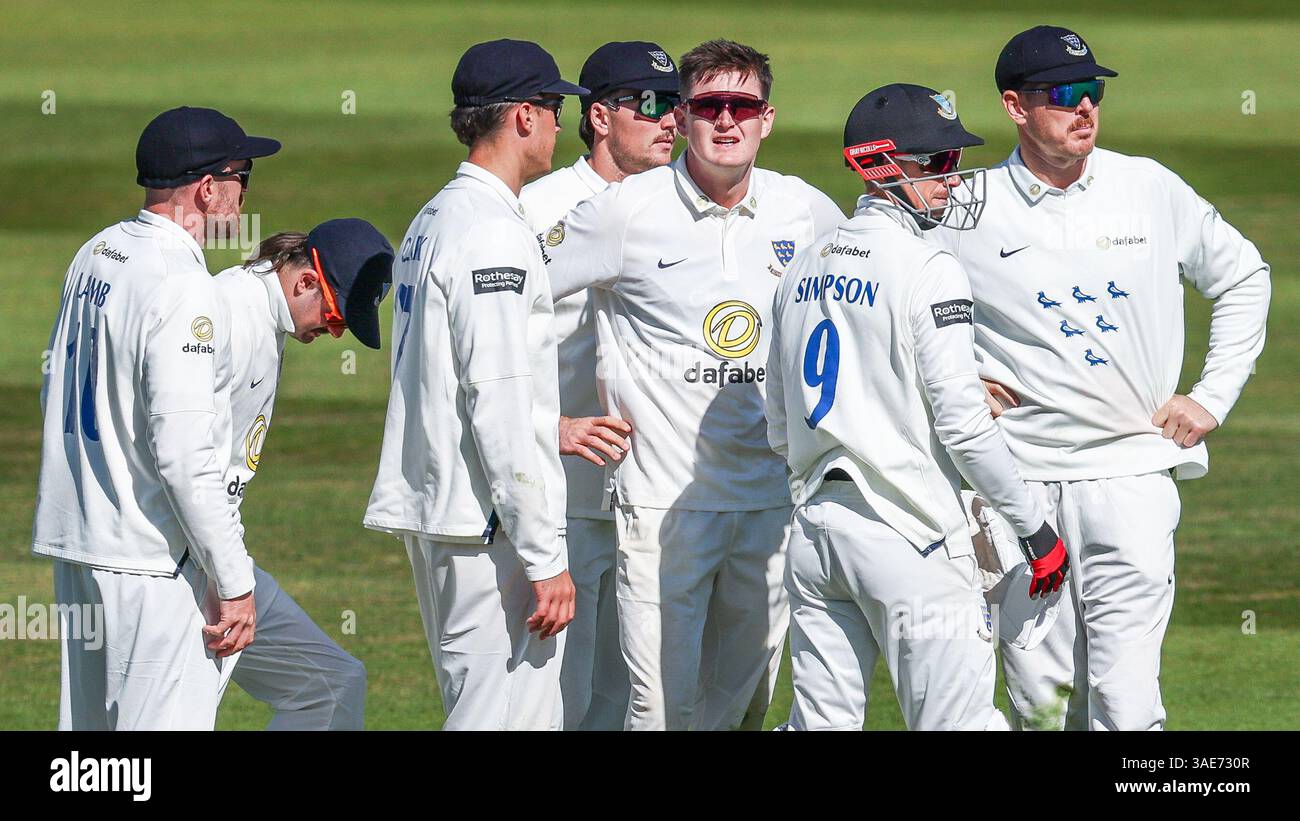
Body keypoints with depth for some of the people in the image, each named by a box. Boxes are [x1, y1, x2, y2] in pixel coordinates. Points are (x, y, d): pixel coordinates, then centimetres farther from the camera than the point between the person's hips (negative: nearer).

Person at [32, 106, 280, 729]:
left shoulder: (93, 257, 10)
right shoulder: (181, 290, -19)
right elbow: (183, 456, -23)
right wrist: (233, 582, -18)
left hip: (73, 541, 9)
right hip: (151, 561, -9)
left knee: (86, 727, 15)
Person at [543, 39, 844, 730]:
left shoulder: (808, 213, 5)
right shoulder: (625, 213, -6)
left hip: (774, 502, 4)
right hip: (664, 499, -4)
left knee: (743, 699, 10)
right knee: (664, 706, -8)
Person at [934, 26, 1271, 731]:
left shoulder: (1151, 190, 4)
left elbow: (1242, 279, 17)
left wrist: (1213, 398, 9)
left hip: (1132, 472, 0)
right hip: (1020, 480, 0)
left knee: (1125, 700, -12)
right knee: (1040, 699, 4)